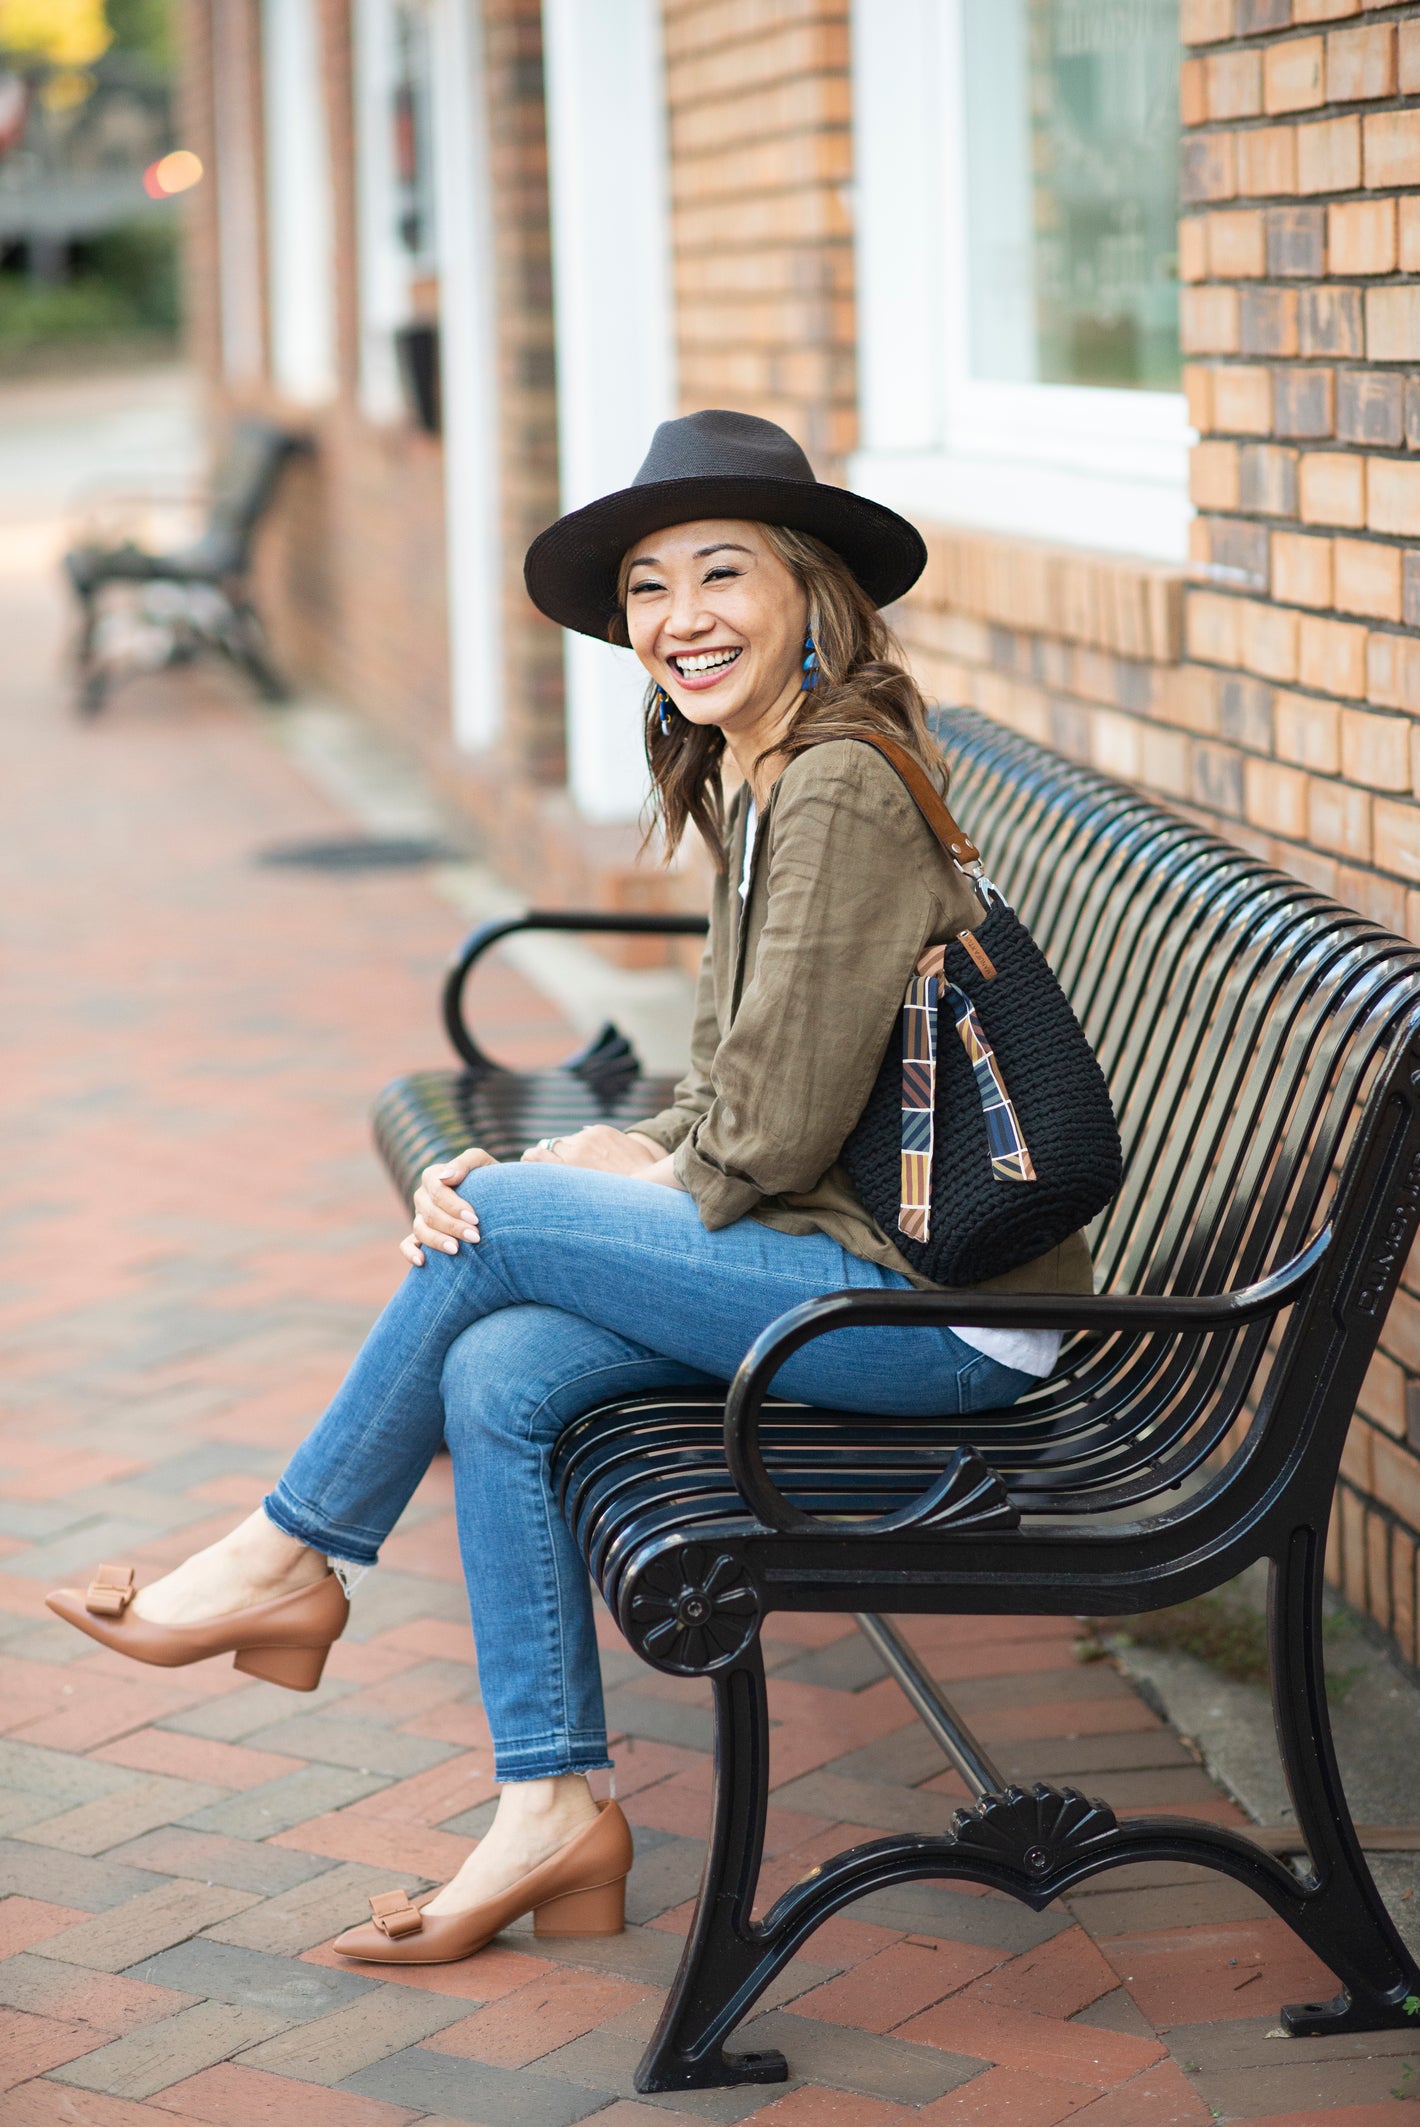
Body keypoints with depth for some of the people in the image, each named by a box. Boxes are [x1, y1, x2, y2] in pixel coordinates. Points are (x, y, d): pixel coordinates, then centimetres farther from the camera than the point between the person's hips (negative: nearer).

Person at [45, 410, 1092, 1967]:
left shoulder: (843, 789, -19)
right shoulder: (751, 787, 12)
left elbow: (773, 1137, -20)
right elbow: (722, 1105, 14)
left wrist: (572, 1181, -1)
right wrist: (588, 1167, -3)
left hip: (948, 1310, -8)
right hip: (868, 1265, 8)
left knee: (502, 1228, -12)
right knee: (499, 1377, -7)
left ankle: (287, 1566, 8)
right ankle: (553, 1814, 0)